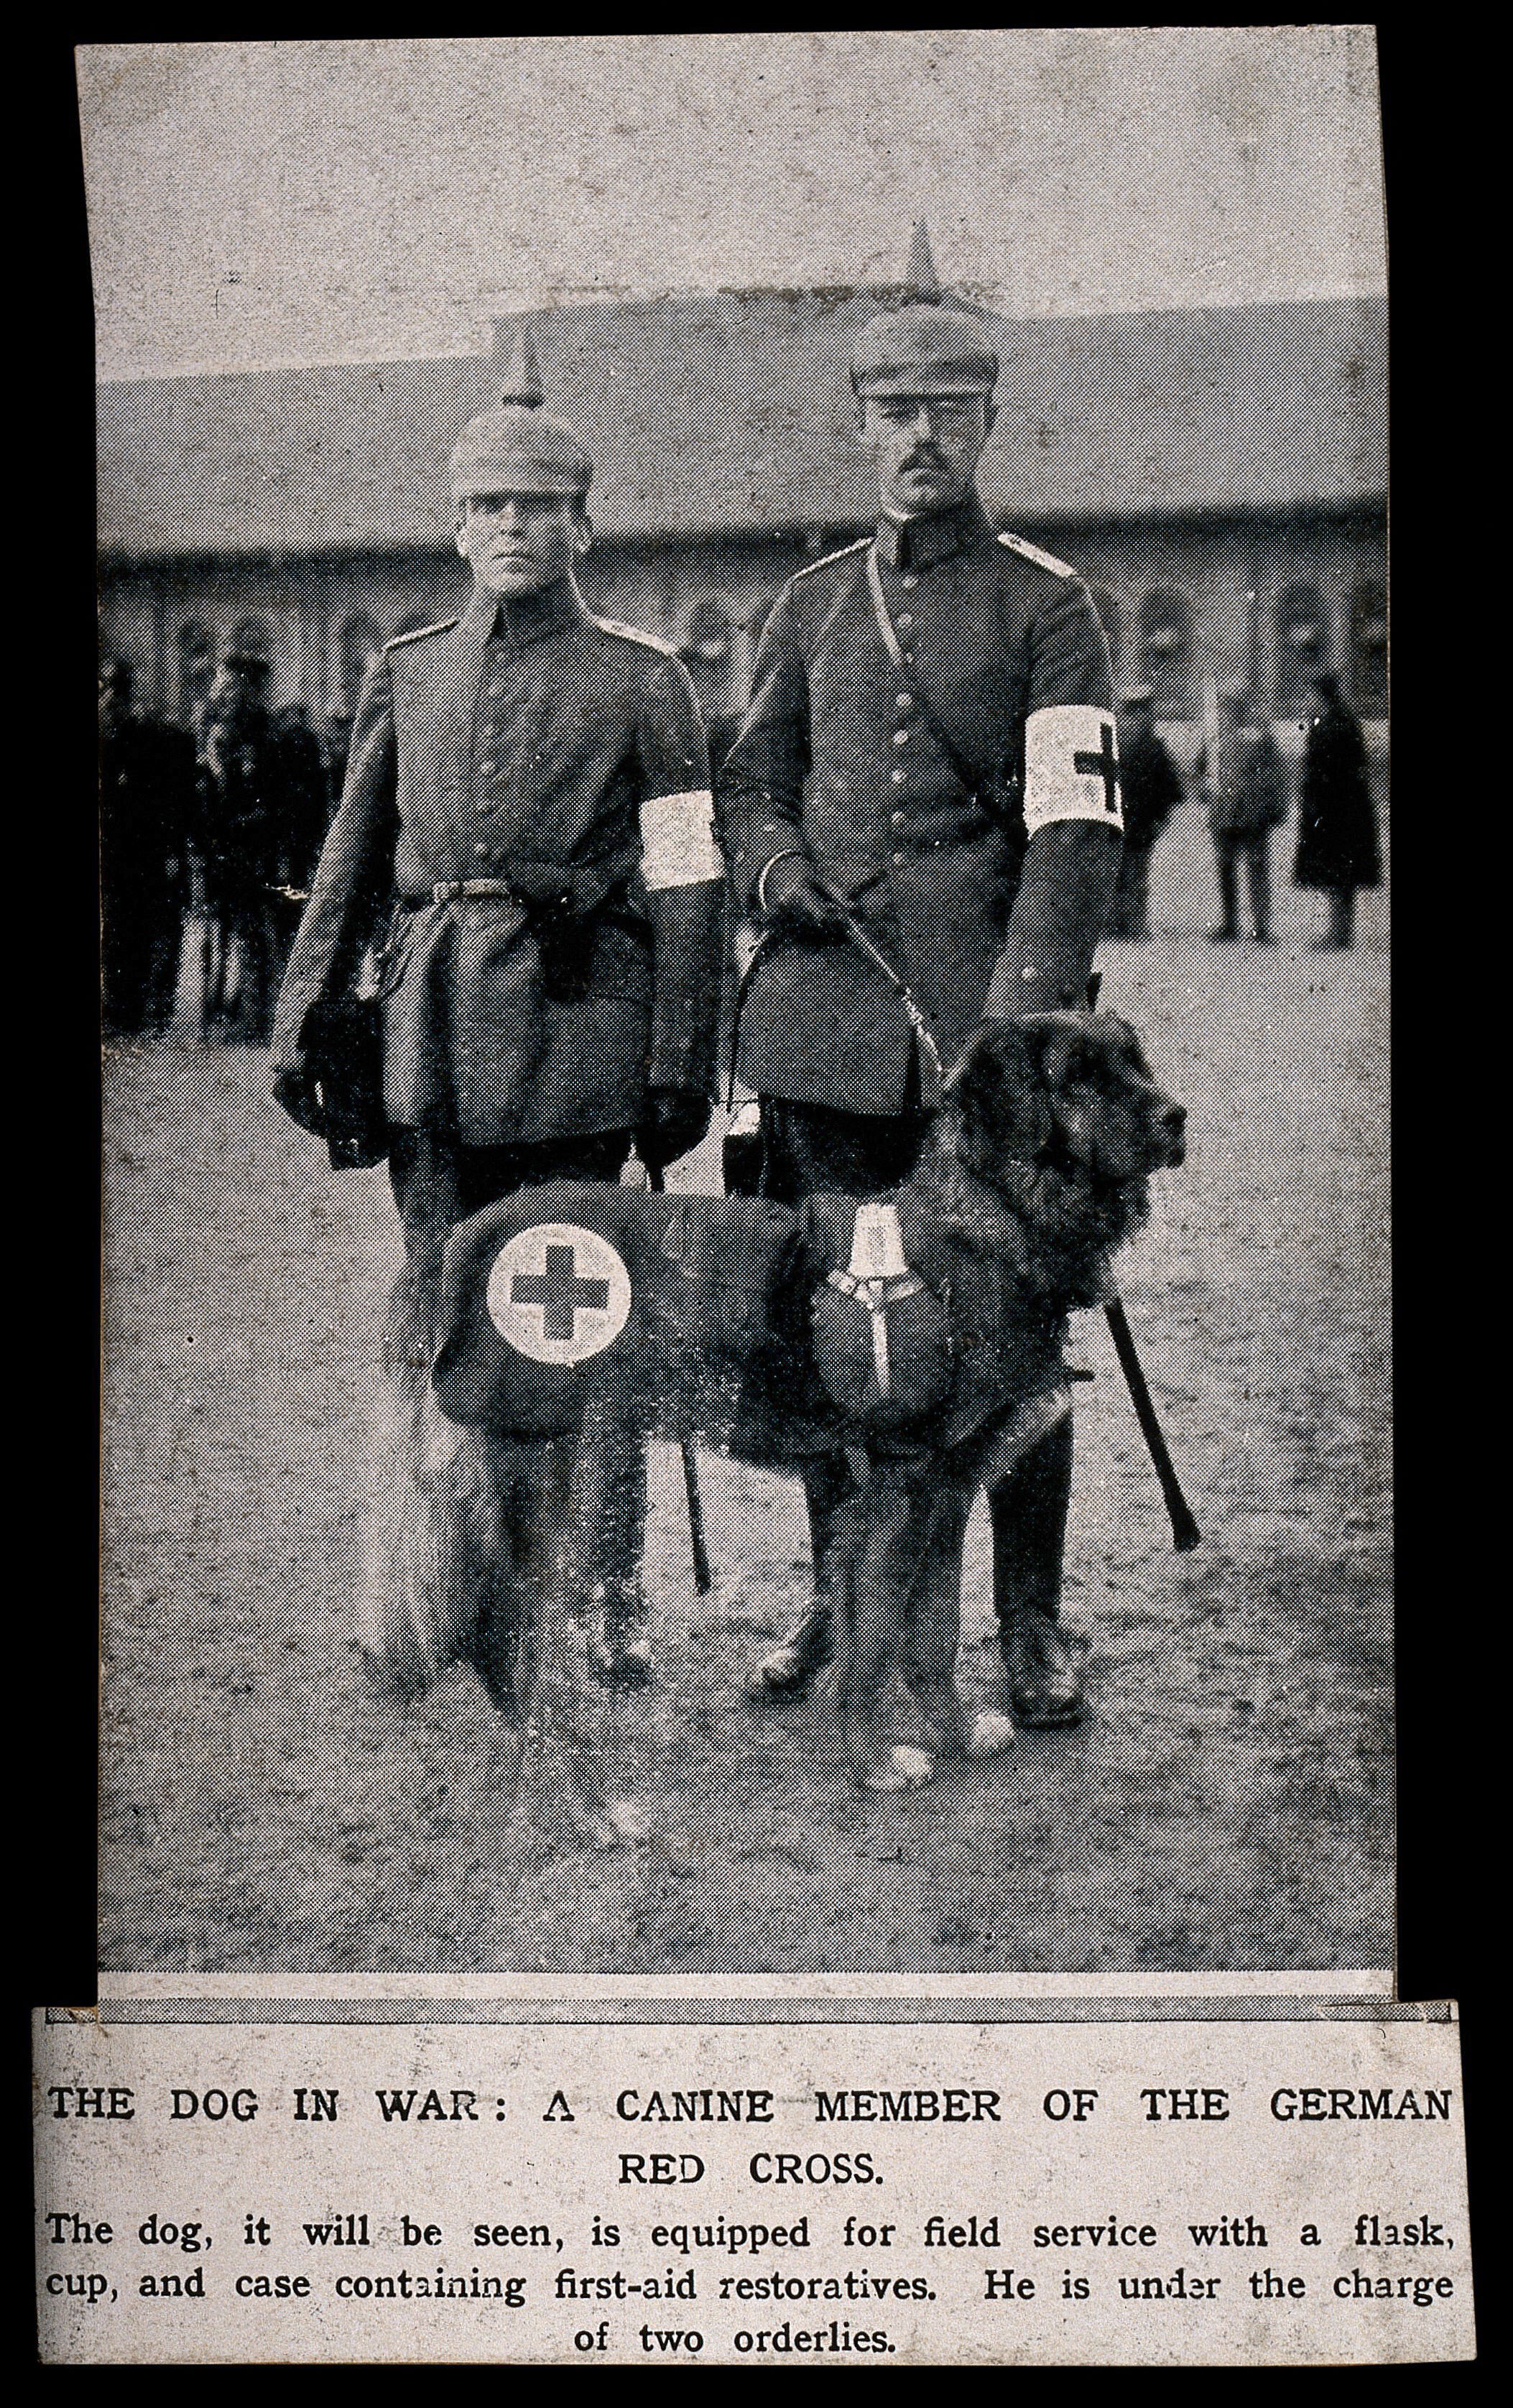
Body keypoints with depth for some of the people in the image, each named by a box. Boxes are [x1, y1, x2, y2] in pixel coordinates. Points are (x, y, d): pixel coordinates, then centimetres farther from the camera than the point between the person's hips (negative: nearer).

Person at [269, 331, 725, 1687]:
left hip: (575, 1029, -3)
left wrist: (682, 1067, -5)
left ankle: (612, 1601, 8)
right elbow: (352, 863, 16)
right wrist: (301, 1019, 9)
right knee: (436, 1312, 6)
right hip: (429, 1035, 4)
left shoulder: (642, 682, 3)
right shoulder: (407, 674, 13)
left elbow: (688, 887, 0)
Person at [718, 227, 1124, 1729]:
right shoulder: (811, 604, 16)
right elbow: (751, 777, 23)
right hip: (824, 1010, 4)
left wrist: (1030, 1012, -19)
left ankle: (1031, 1622, 9)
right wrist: (774, 861, -1)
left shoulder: (1044, 603, 4)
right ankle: (841, 1595, 21)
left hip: (982, 1015, -3)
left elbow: (1077, 826, -6)